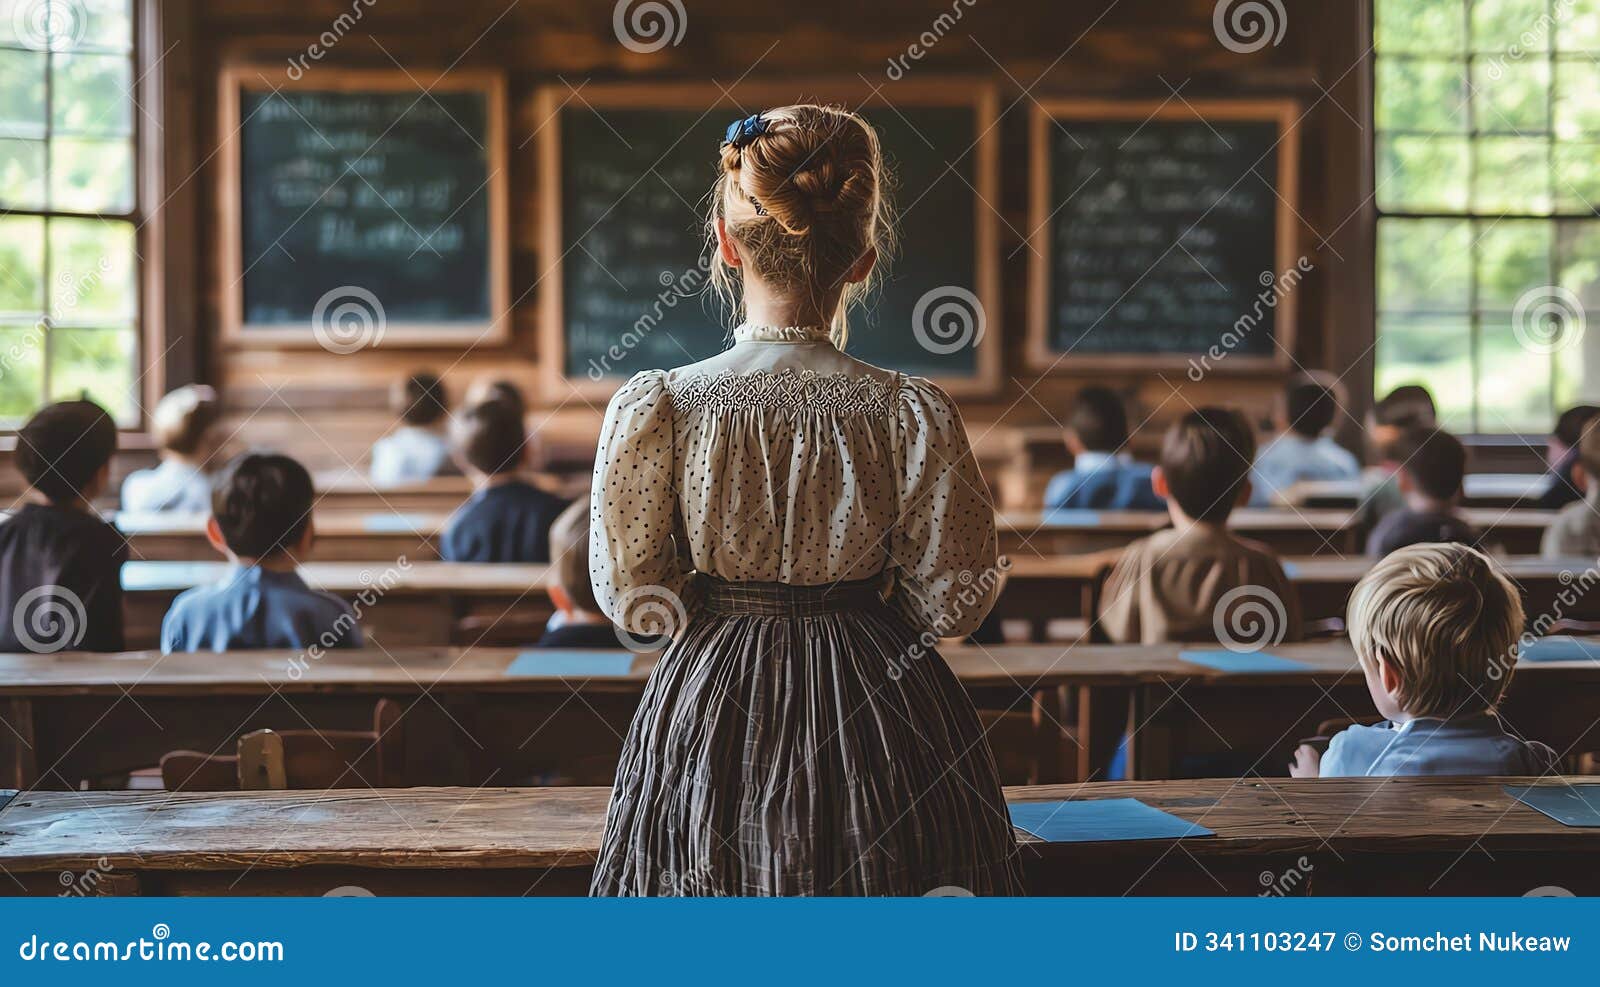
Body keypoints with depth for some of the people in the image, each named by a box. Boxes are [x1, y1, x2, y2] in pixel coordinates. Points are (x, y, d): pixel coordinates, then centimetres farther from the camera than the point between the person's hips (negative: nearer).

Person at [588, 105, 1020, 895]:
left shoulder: (656, 409, -14)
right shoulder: (914, 416, -13)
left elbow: (630, 593, -5)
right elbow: (955, 598, -4)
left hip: (711, 711, 0)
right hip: (878, 712, 0)